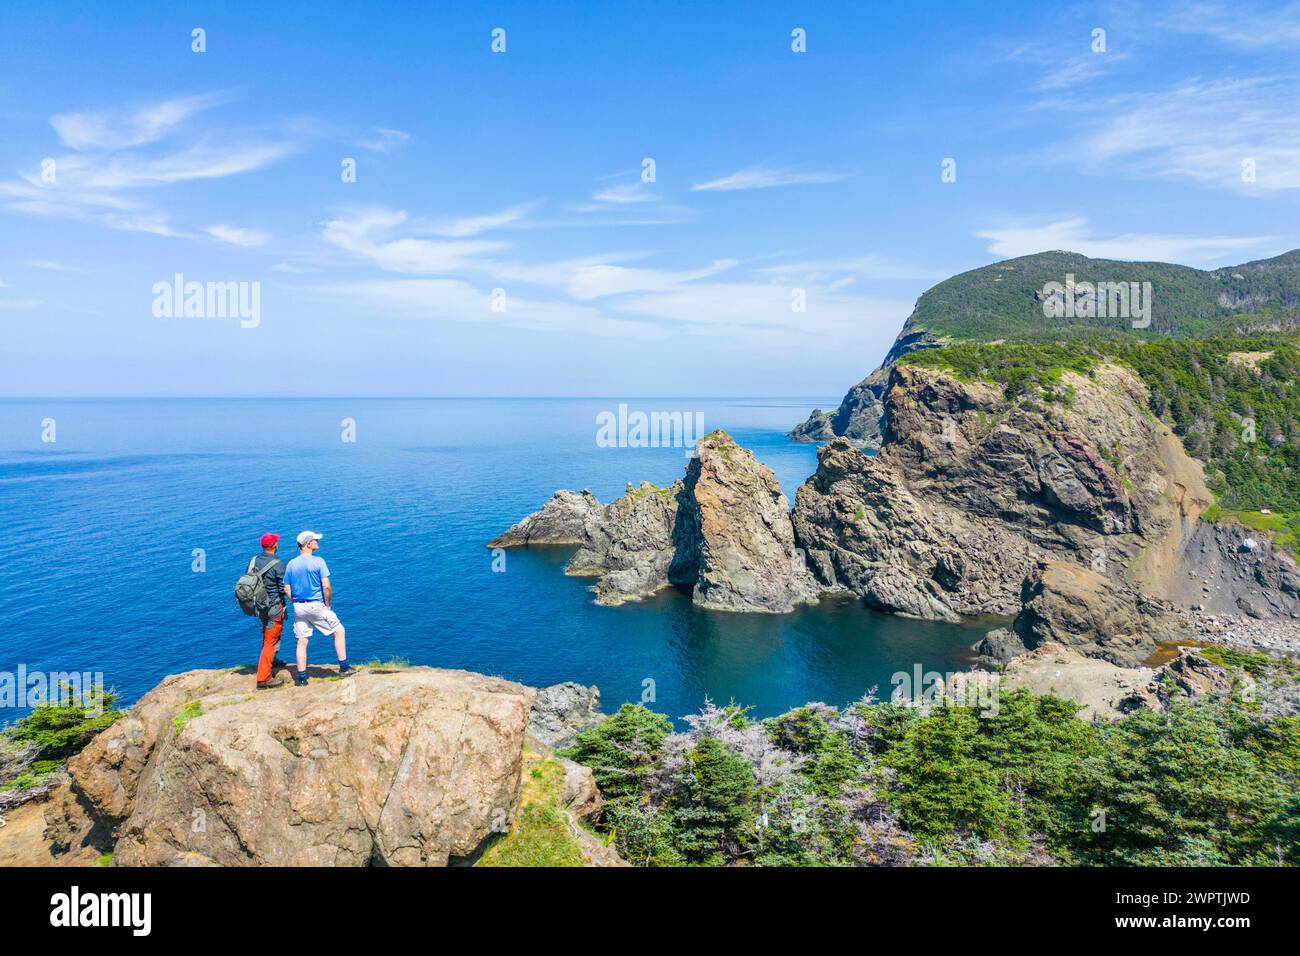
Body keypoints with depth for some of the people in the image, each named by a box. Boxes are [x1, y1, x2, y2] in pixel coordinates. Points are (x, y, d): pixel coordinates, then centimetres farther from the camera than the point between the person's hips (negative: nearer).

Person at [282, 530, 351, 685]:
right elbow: (326, 586, -16)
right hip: (316, 606, -5)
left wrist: (297, 603, 14)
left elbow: (287, 589, 5)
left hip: (298, 608, 5)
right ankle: (343, 668, 9)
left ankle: (302, 678, 12)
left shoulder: (291, 564, 5)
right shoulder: (318, 562, -11)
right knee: (339, 631, 9)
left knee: (302, 642, 9)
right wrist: (327, 604, -3)